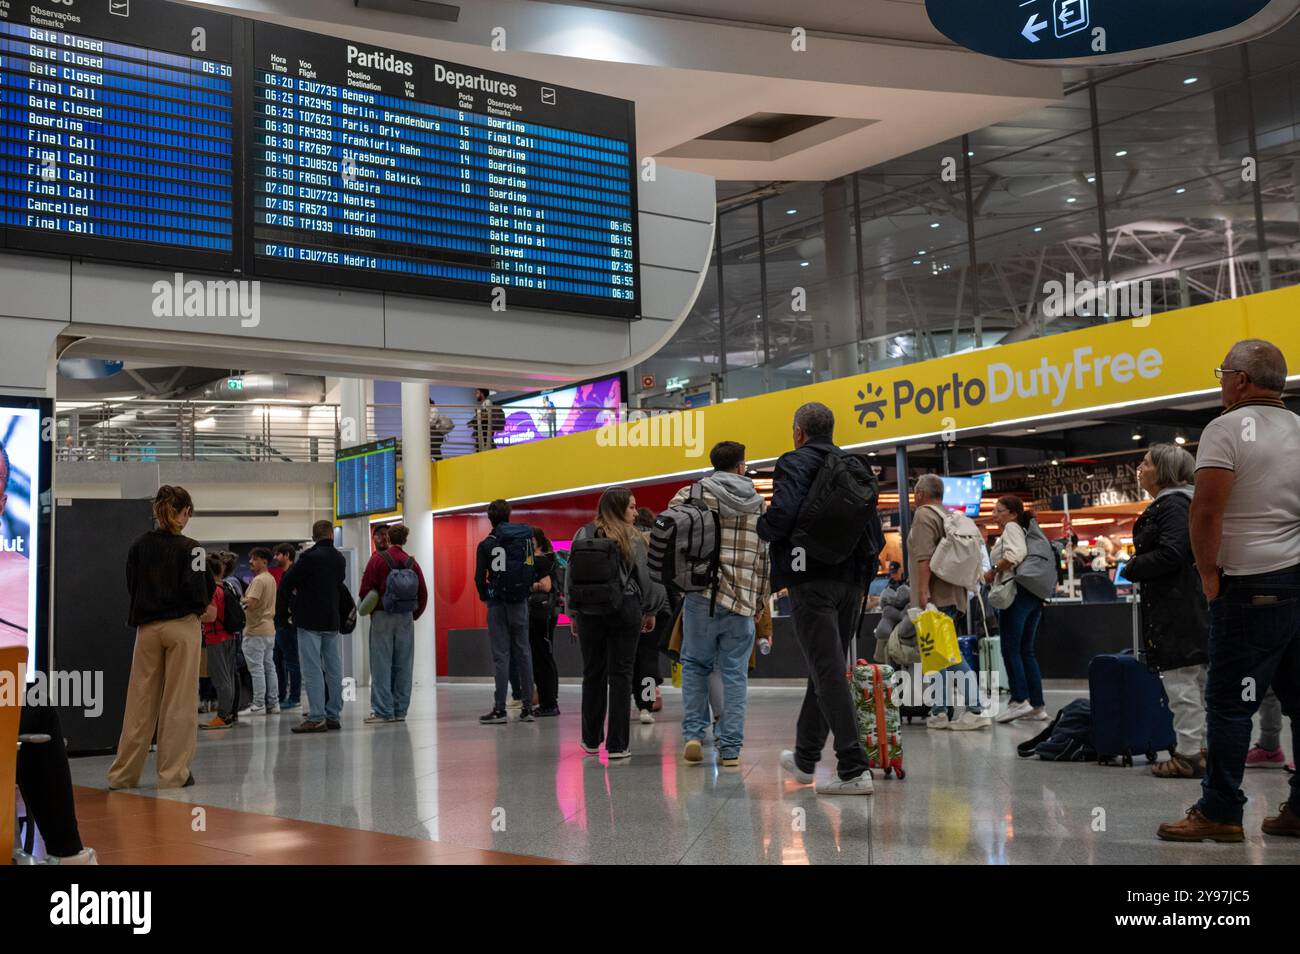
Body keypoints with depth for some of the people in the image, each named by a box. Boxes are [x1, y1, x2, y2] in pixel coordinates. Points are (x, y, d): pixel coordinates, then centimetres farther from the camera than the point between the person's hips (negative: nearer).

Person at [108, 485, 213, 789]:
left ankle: (123, 774, 15)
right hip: (182, 626, -4)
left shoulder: (139, 547, 3)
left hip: (147, 628, 4)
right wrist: (200, 605, 7)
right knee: (179, 702, 3)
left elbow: (131, 587, 7)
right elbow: (200, 591, -14)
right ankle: (174, 773, 7)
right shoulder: (188, 548, -10)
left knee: (140, 702, 10)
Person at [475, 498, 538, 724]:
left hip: (497, 603, -3)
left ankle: (499, 709, -4)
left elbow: (479, 578, -6)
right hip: (520, 603, 3)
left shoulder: (486, 545, -5)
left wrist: (486, 597, 10)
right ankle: (527, 707, 8)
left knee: (501, 655, -2)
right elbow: (535, 569, 3)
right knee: (523, 653, 8)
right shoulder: (525, 538, 5)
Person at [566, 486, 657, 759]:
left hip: (589, 611, 2)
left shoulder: (583, 535, 4)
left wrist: (573, 612, 11)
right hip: (625, 610, -2)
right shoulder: (632, 538, -1)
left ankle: (591, 740, 21)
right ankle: (617, 745, 0)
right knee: (620, 675, 1)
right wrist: (650, 611, 13)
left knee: (592, 674, 11)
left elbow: (571, 576, 5)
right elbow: (644, 576, 2)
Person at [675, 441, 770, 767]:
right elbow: (765, 557, 13)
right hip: (743, 598, 2)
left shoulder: (691, 495, 3)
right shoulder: (759, 504, 12)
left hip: (702, 593, -2)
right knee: (734, 672, 6)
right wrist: (760, 600, 20)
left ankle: (693, 733, 2)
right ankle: (730, 747, 6)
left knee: (695, 665, 11)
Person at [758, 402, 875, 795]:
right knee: (825, 669, 16)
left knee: (829, 672, -8)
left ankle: (854, 769, -12)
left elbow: (782, 514, -20)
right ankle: (805, 757, 30)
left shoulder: (795, 463, -6)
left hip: (812, 580, -7)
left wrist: (760, 527, -1)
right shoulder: (853, 467, 16)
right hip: (851, 580, 7)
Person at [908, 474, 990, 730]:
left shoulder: (924, 514, -5)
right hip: (953, 594, 9)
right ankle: (941, 712, 11)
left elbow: (924, 556, -17)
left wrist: (922, 590, -21)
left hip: (936, 597, -9)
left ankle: (974, 710, -20)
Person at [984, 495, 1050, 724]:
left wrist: (993, 570, -8)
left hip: (1016, 592, -9)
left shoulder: (1012, 528, -1)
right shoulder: (1026, 531, 25)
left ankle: (1020, 700, -15)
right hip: (1035, 596, 9)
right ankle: (1038, 705, 6)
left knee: (1010, 649, -9)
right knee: (1027, 651, 8)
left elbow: (1014, 555, -19)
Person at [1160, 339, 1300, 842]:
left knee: (1230, 702, -2)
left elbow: (1207, 510, -18)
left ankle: (1219, 813, 2)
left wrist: (1209, 575, -7)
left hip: (1253, 587, -7)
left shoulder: (1227, 428, -8)